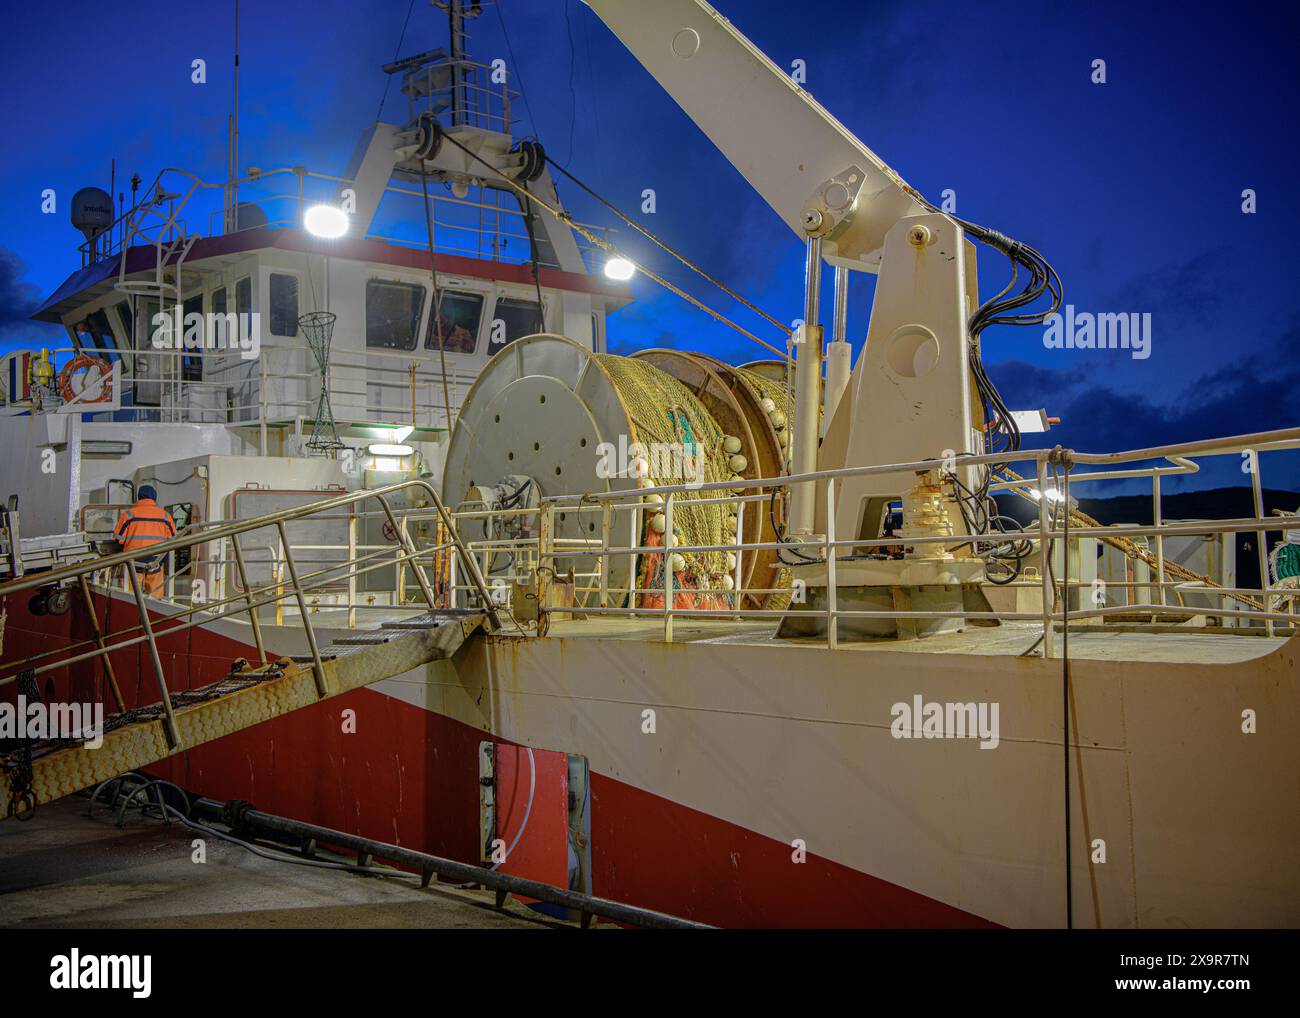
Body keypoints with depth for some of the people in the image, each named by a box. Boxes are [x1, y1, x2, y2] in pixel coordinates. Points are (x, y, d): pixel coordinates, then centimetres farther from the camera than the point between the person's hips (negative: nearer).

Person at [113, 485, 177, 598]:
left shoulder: (128, 514, 0)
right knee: (155, 596, 7)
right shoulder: (165, 515, 5)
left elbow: (118, 539, 0)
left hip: (134, 563, -1)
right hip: (156, 563, 2)